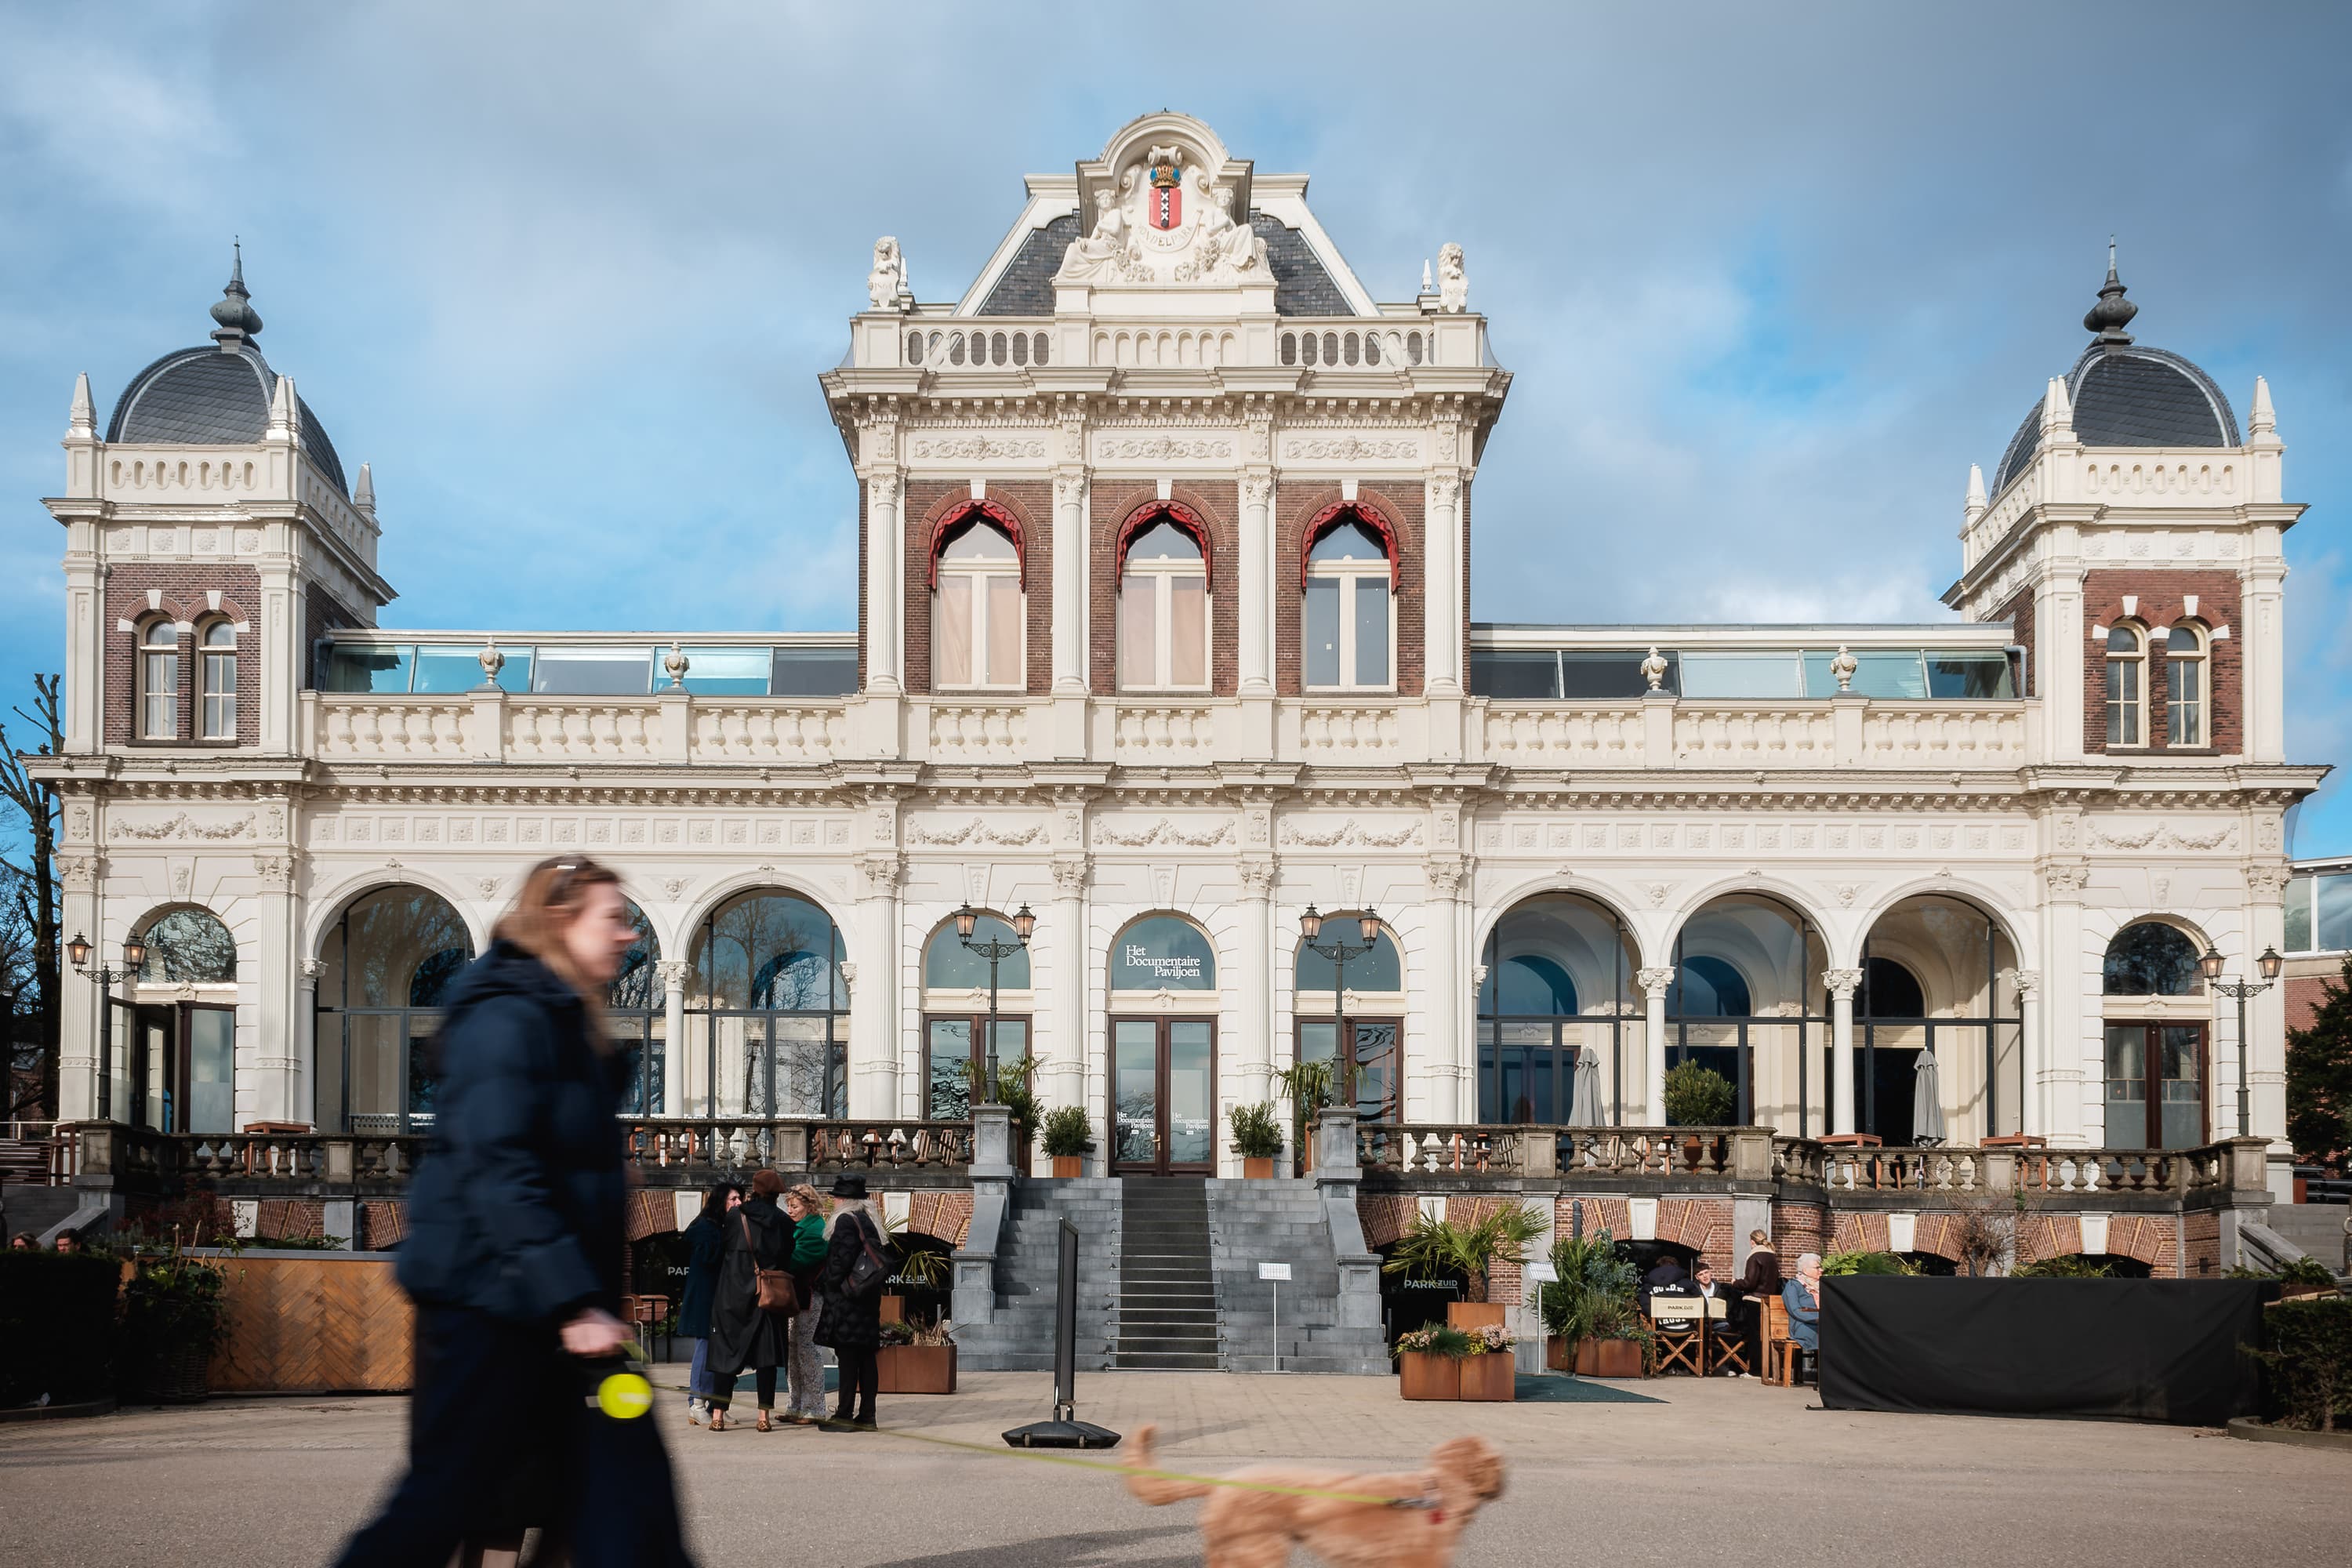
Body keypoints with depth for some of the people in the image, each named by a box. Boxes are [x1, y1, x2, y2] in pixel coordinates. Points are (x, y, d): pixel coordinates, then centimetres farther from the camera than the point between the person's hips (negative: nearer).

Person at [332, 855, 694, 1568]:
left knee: (627, 1485, 4)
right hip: (490, 1302, -10)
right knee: (443, 1505, -3)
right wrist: (572, 1302, -28)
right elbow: (497, 1171, -24)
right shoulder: (508, 1019, -14)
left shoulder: (567, 1024, 17)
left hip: (550, 1308, 10)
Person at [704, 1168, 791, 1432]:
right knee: (766, 1352, 5)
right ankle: (765, 1415, 2)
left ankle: (718, 1414, 3)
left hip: (732, 1295, -1)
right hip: (769, 1298, 1)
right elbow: (788, 1258, 4)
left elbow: (723, 1248, 5)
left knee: (726, 1351, 5)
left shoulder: (735, 1218, -4)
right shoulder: (782, 1223, -1)